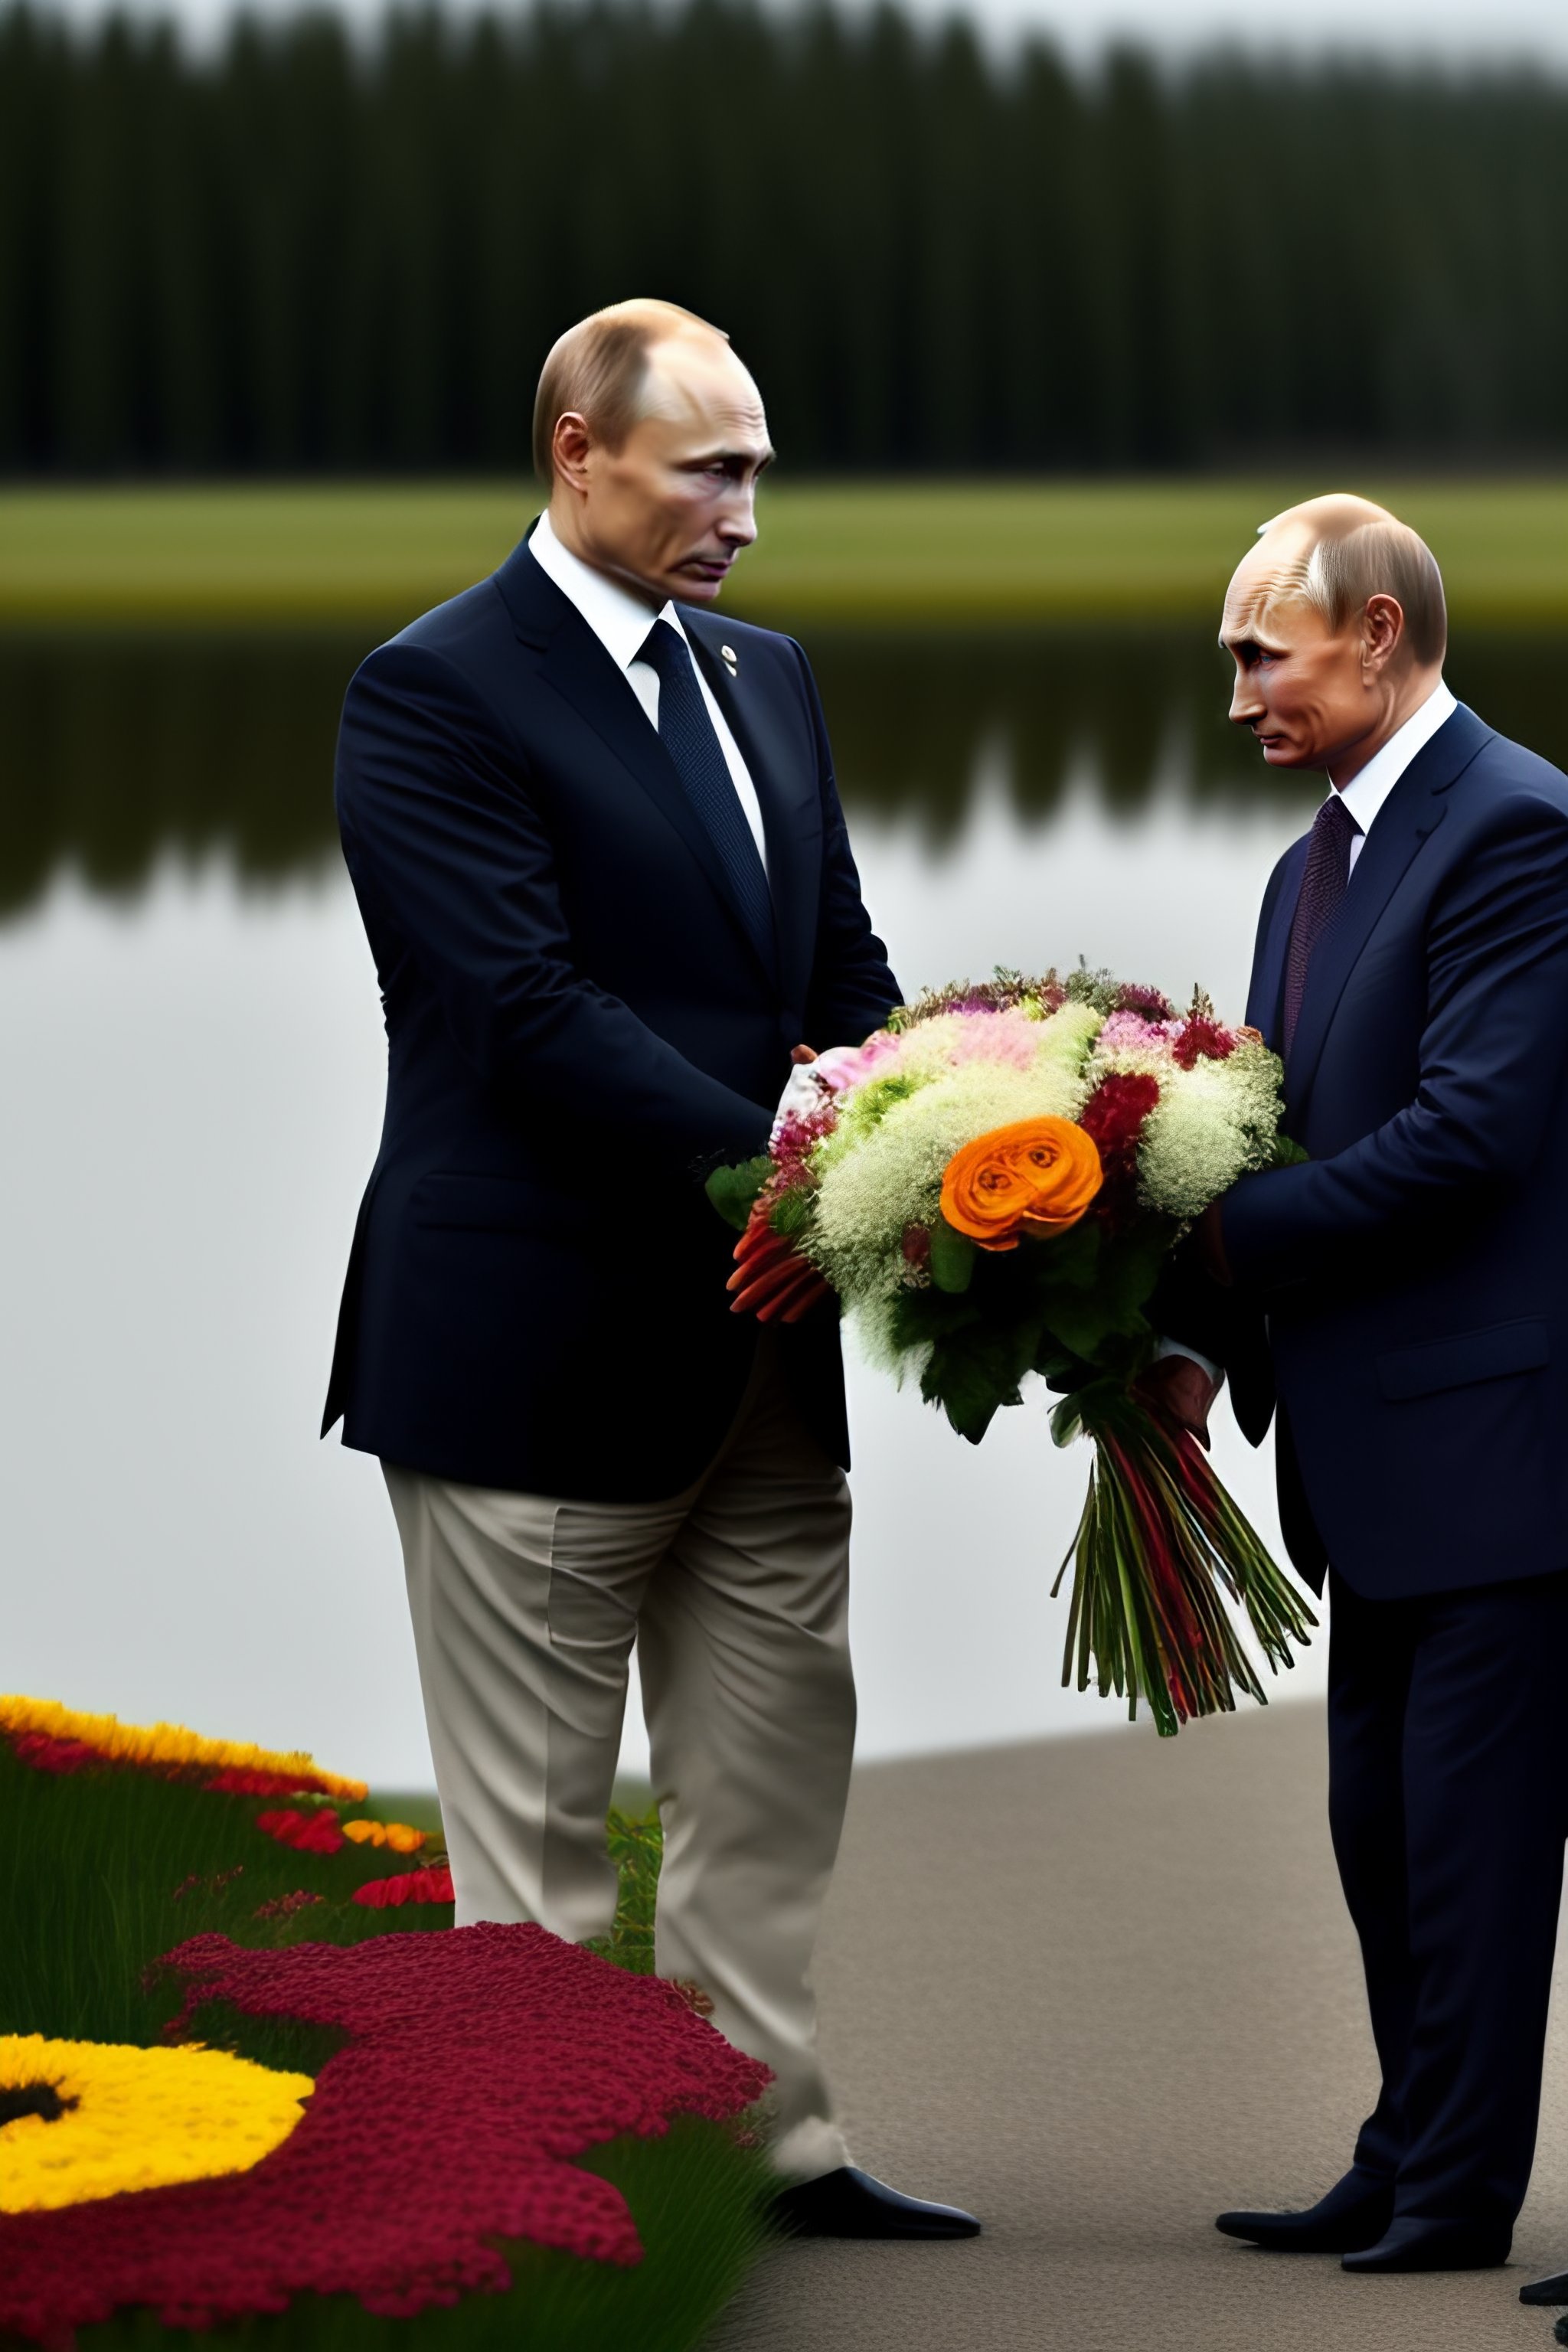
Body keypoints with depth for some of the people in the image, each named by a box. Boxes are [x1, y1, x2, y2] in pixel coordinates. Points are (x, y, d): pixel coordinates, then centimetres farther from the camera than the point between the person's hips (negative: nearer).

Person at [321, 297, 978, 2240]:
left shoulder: (767, 679, 14)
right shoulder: (438, 692, -12)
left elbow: (842, 968, 13)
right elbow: (528, 1008, -21)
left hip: (761, 1351, 8)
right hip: (542, 1341, -8)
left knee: (771, 1784, 13)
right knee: (535, 1823, 3)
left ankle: (772, 2142, 22)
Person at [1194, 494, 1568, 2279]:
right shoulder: (1317, 862, 17)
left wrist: (1226, 1235, -16)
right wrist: (1210, 1300, -2)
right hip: (1379, 1442, 10)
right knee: (1385, 1820, 14)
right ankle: (1406, 2168, 22)